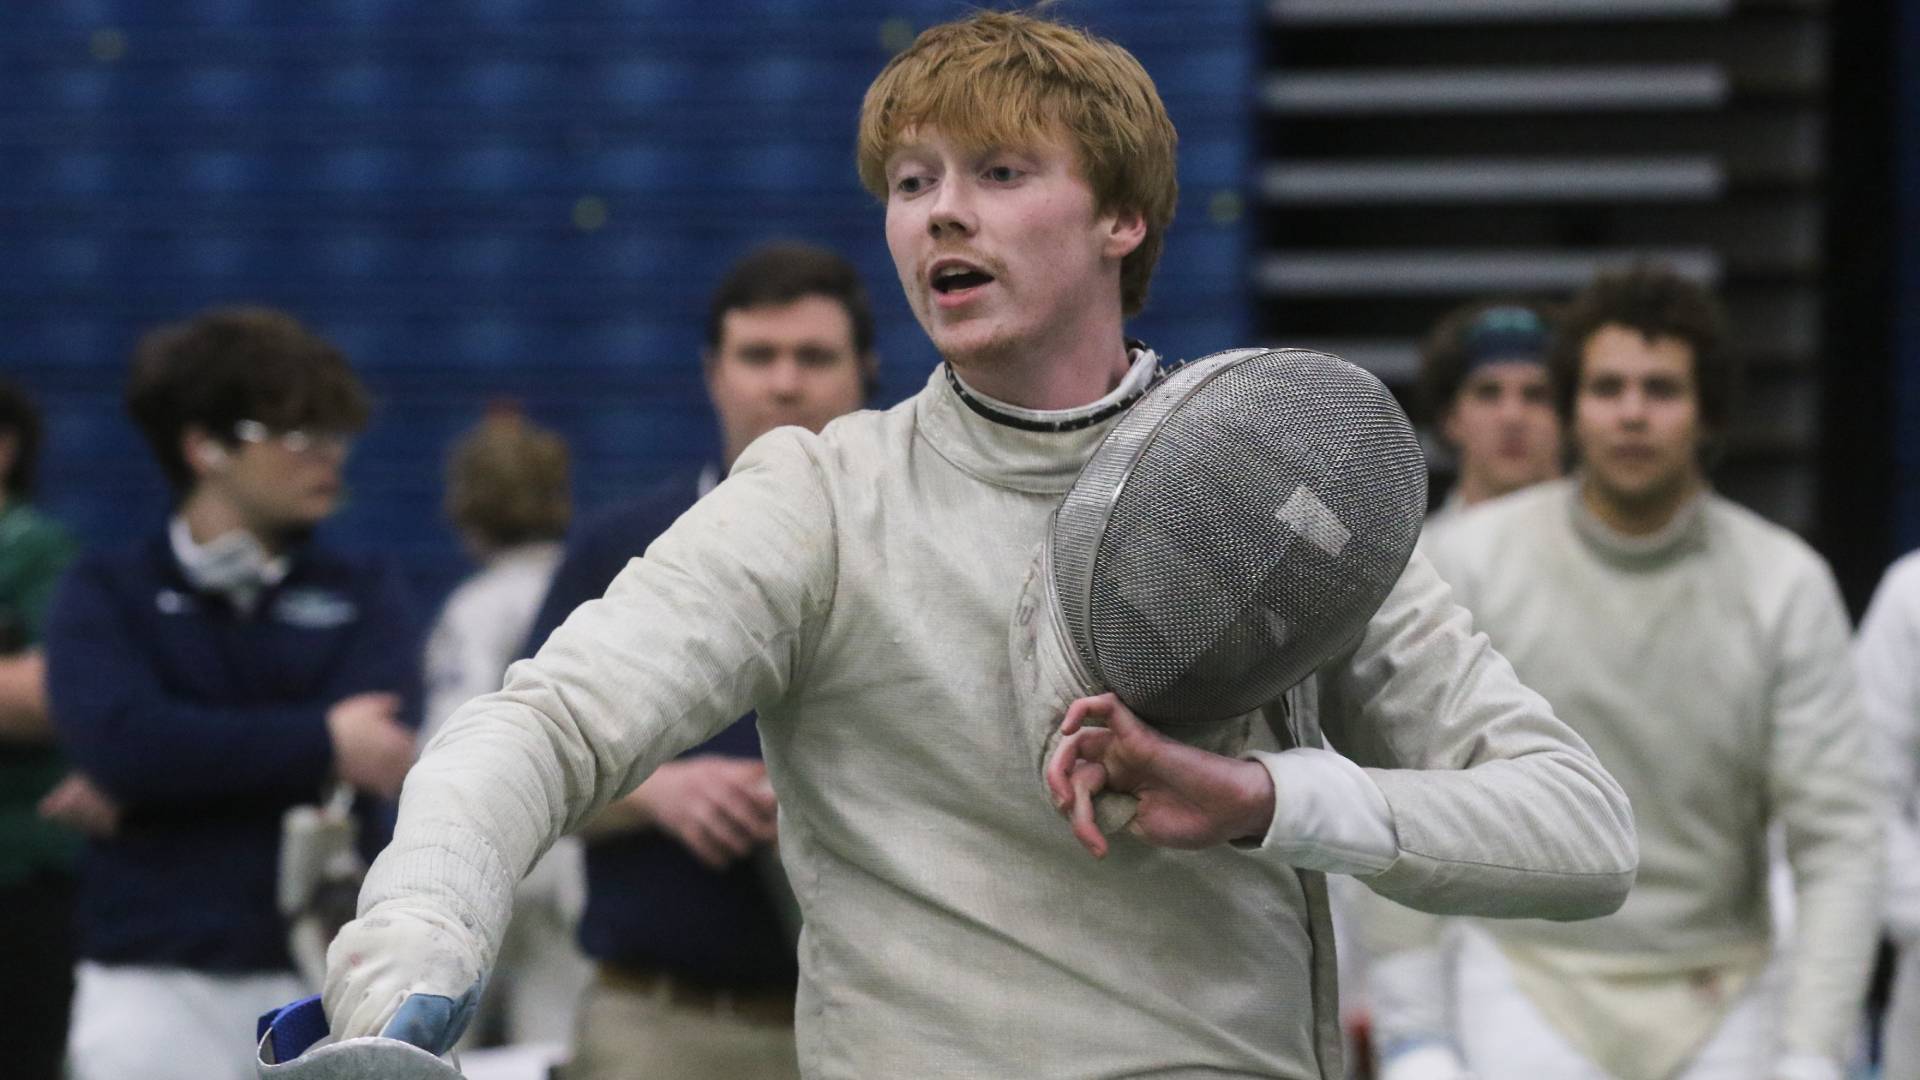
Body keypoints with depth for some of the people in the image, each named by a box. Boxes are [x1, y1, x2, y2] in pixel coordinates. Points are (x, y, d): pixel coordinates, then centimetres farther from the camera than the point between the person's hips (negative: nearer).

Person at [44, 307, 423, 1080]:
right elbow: (117, 742, -14)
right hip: (154, 986, -1)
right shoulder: (106, 596, 5)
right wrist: (319, 742, -12)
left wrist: (189, 760, -11)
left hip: (323, 980, 2)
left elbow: (379, 753, -9)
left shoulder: (366, 600, 10)